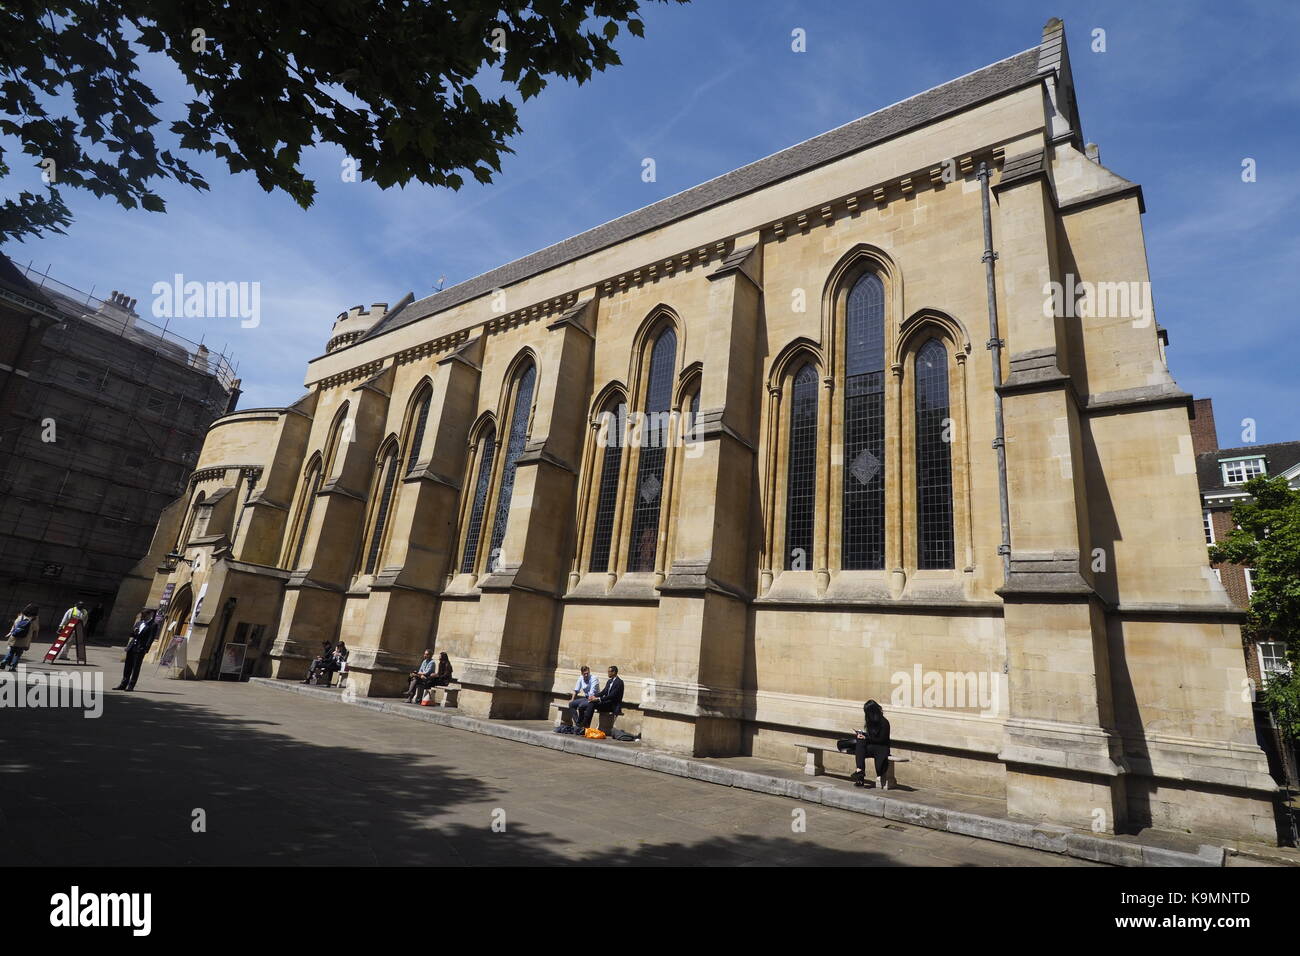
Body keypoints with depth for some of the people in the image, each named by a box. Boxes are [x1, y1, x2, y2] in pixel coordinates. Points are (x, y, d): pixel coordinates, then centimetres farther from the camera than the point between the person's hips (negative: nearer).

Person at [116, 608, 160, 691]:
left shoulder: (153, 625, -4)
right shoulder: (139, 623, 15)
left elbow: (151, 638, -9)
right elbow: (131, 634, 18)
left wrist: (146, 648, -17)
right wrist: (134, 632, -6)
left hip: (140, 648, -6)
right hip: (132, 646, 6)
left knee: (136, 667, -3)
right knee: (127, 666, 10)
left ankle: (131, 686, 2)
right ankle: (123, 684, 18)